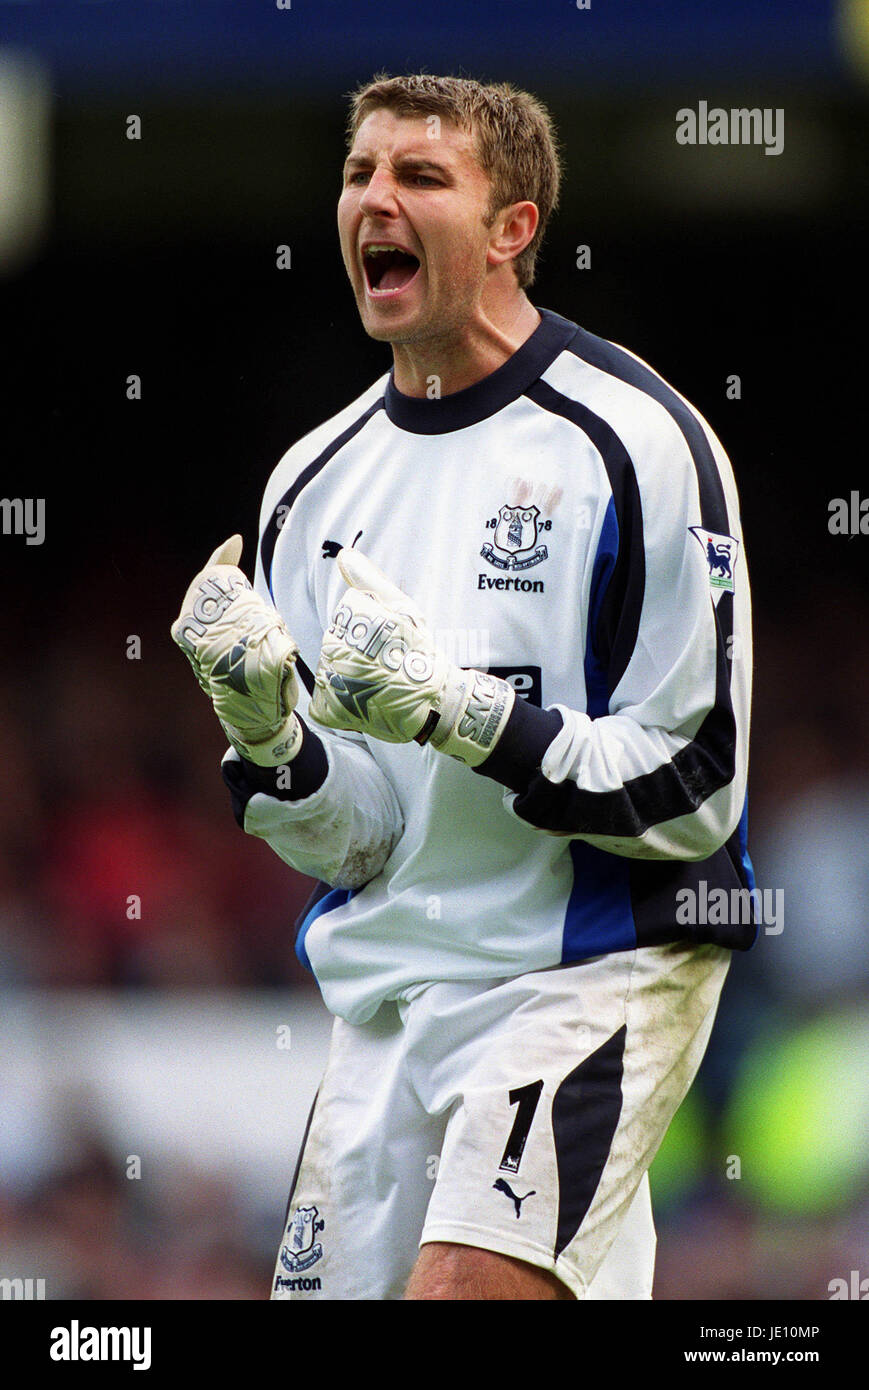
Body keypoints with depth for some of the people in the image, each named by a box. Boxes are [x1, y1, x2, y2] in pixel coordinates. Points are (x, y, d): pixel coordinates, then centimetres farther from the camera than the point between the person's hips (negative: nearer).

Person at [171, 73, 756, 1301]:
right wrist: (266, 728, -12)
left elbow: (691, 796, -12)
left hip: (589, 974, -7)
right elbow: (342, 841, 8)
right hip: (386, 995, 7)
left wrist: (459, 710, -22)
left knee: (462, 1288, -25)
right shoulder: (317, 482, 10)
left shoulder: (633, 441, -8)